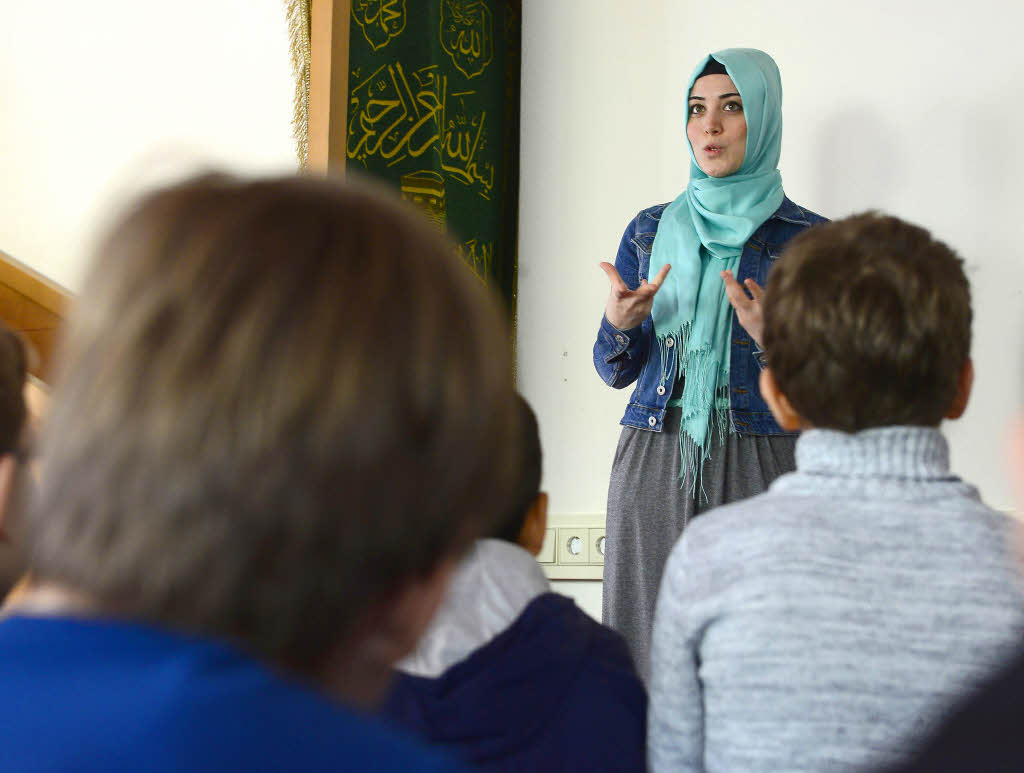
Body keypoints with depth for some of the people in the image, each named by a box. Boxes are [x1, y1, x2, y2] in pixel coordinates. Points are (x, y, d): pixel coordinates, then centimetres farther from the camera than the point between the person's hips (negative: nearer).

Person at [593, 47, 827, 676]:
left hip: (762, 465, -2)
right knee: (653, 635, -2)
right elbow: (615, 371, 12)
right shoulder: (649, 232, 12)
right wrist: (620, 322, -9)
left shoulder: (808, 240, 3)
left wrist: (774, 338, -18)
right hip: (655, 458, 3)